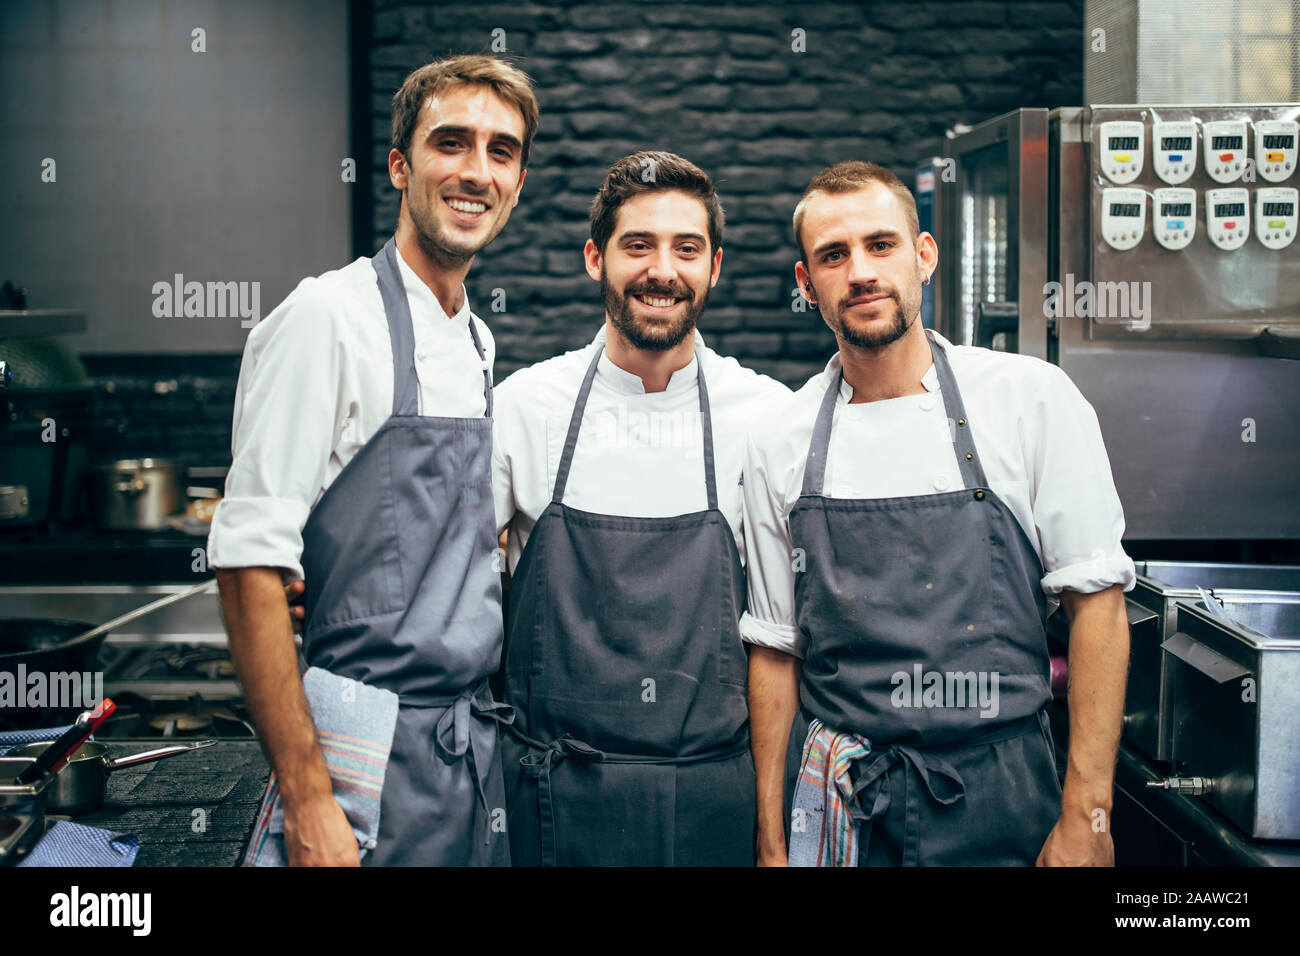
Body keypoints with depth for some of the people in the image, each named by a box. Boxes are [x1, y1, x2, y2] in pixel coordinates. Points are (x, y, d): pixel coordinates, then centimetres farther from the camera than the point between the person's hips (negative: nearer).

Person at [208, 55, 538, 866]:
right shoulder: (330, 317, -12)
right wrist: (305, 796, -20)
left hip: (478, 742, 7)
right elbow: (250, 562, -17)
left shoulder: (477, 343, 12)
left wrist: (487, 723, 14)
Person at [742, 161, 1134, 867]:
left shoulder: (1033, 398, -6)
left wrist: (1086, 816, -9)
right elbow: (776, 648, 5)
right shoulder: (779, 437, 0)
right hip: (837, 804, 2)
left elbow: (1096, 599, -6)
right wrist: (772, 842, 5)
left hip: (998, 804, -1)